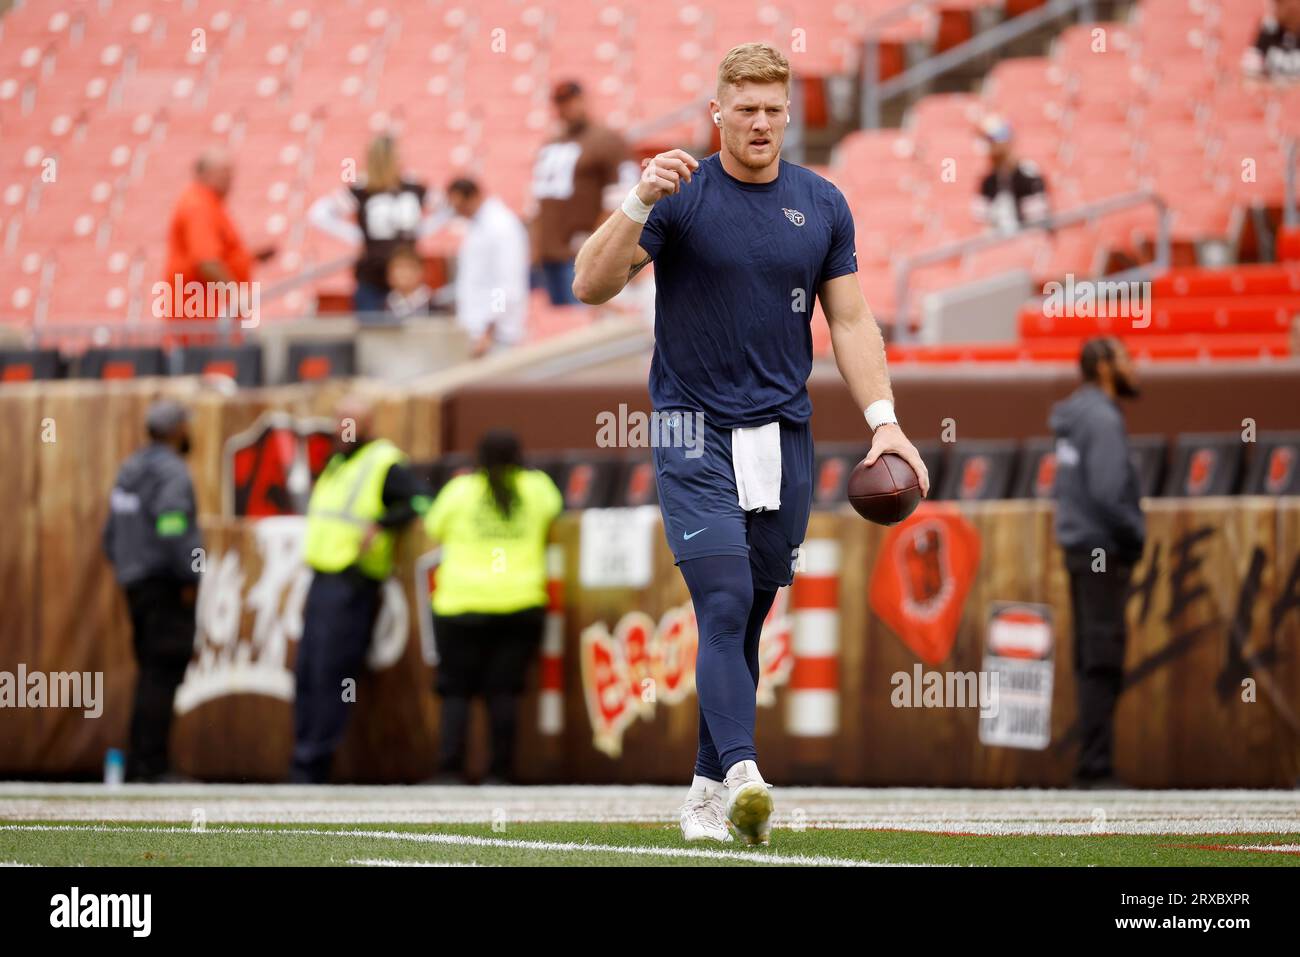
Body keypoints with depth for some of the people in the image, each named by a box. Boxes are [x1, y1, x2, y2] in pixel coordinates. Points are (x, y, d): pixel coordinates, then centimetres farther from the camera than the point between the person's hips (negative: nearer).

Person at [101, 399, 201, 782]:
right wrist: (189, 578, -17)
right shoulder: (171, 472, -13)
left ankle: (139, 765, 14)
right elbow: (174, 529, -25)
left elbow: (112, 533, 19)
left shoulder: (130, 470, 15)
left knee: (152, 676, 14)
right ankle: (151, 767, -10)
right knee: (162, 676, -8)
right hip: (166, 587, -9)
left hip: (136, 584, 9)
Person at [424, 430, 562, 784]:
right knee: (504, 690, 5)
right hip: (521, 605, 2)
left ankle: (450, 769, -7)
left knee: (456, 690, 4)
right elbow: (554, 510, 24)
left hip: (463, 606, -1)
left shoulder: (460, 490, 1)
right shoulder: (538, 487, 5)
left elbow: (434, 528, 12)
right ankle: (499, 772, -1)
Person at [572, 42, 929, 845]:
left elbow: (851, 321, 12)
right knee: (724, 605, -19)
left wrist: (883, 420, 1)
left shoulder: (822, 205, 9)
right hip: (695, 433, -4)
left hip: (784, 438, 4)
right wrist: (640, 205, -24)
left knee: (747, 620, 7)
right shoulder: (682, 196, -3)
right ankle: (741, 773, -31)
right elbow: (591, 285, -11)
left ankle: (708, 793, 16)